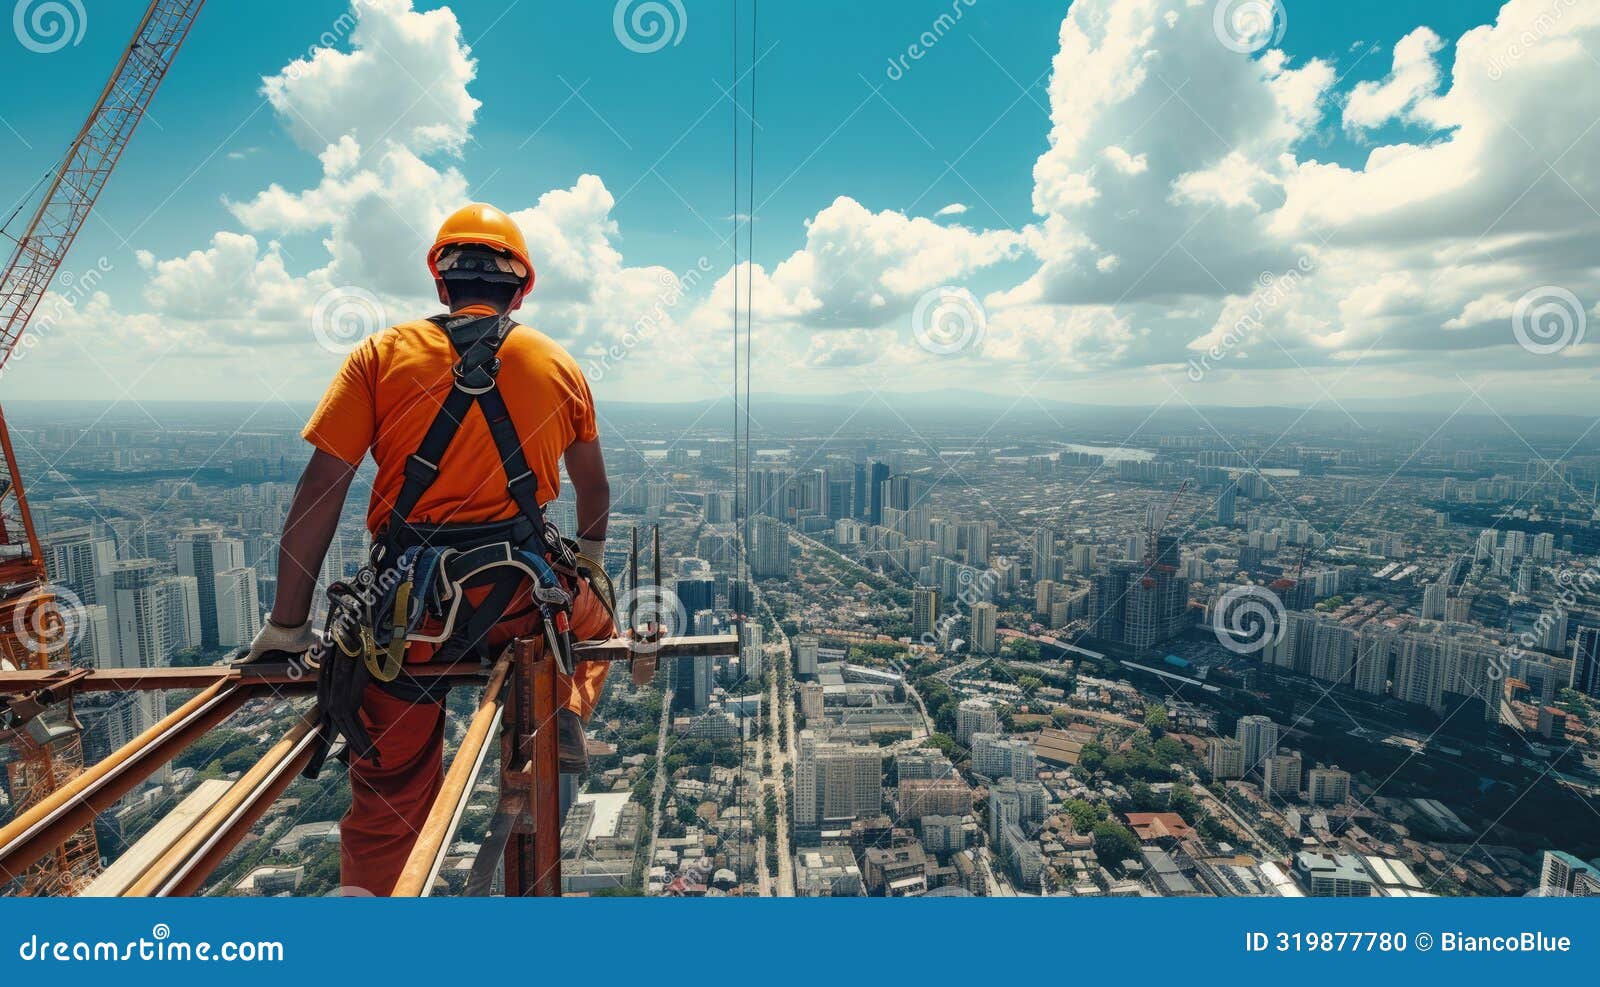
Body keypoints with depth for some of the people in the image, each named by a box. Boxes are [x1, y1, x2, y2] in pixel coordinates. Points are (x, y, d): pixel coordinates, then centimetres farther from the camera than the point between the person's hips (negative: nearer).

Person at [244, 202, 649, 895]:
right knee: (590, 616, 33)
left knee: (390, 792, 16)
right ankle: (565, 715, 8)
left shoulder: (380, 355, 4)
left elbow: (320, 489, -1)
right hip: (519, 593, 0)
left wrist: (287, 624, 7)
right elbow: (593, 490, 20)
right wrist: (590, 563, 39)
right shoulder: (560, 365, 8)